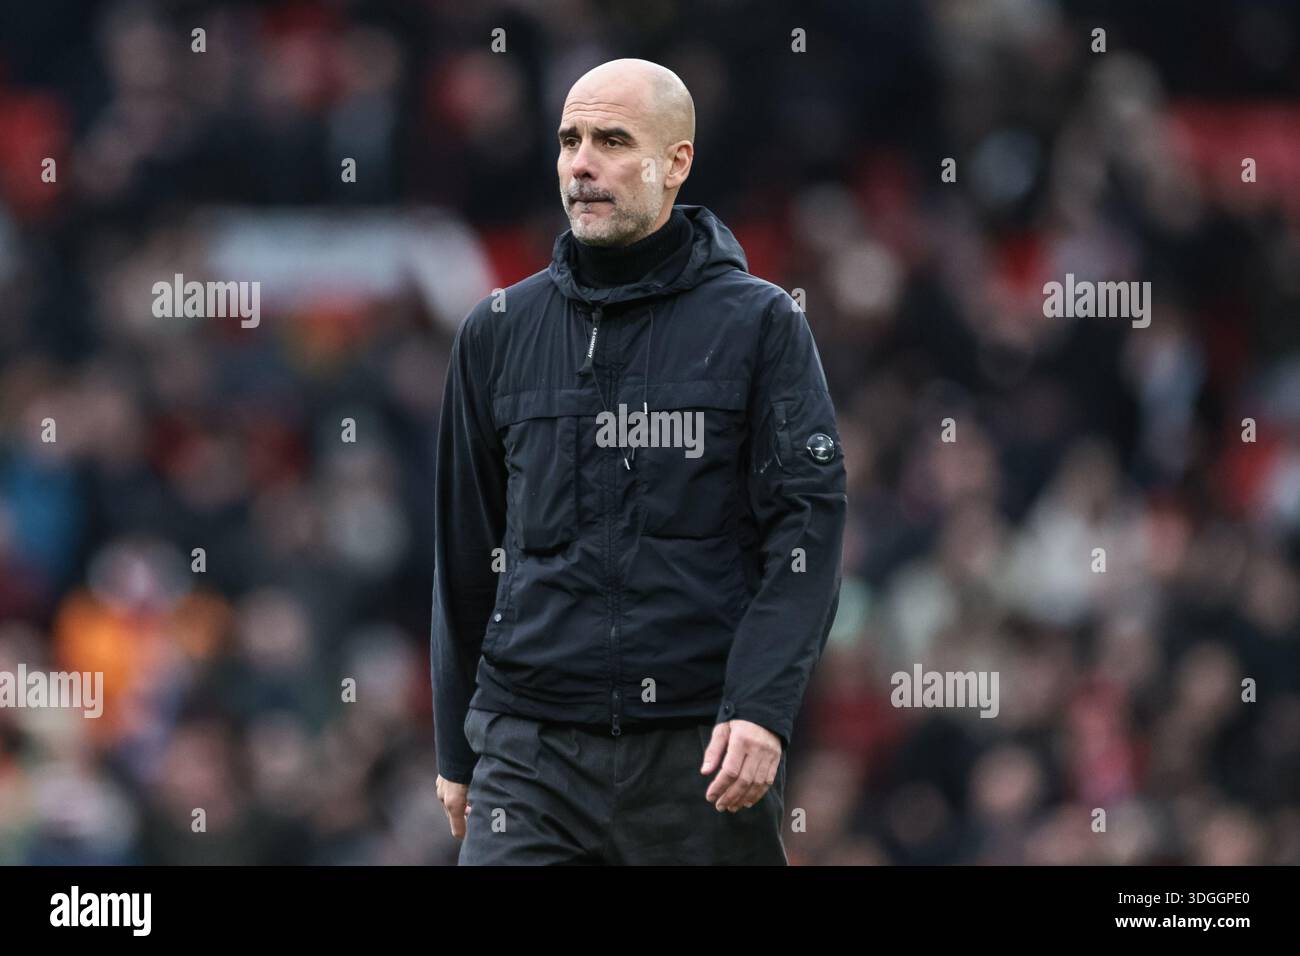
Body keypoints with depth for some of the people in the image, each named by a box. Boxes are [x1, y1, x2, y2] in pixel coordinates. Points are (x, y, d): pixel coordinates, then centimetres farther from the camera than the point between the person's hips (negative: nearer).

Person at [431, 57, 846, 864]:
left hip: (706, 750, -2)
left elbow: (808, 524, -5)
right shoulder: (500, 330, 12)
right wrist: (457, 750, 17)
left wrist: (762, 707, -17)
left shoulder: (759, 324, 2)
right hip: (531, 748, 2)